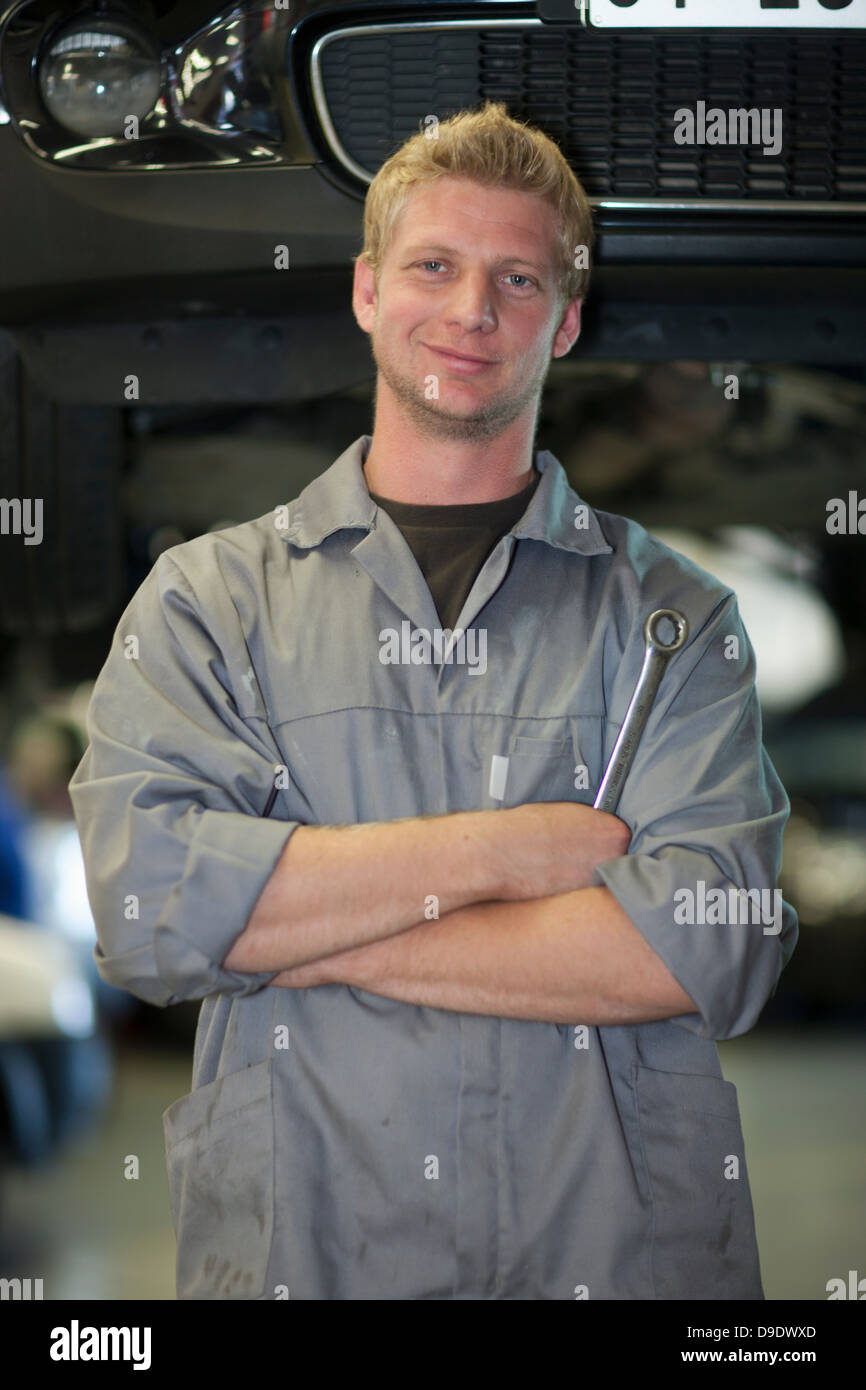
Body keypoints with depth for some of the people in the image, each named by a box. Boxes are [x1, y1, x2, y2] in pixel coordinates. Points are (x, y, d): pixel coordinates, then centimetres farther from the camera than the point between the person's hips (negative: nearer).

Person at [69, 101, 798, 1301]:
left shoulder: (673, 613, 4)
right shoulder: (206, 597, 5)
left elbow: (716, 945, -11)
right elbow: (148, 901, -11)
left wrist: (310, 941, -11)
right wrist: (508, 850, -13)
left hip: (626, 1250, 0)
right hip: (287, 1255, 0)